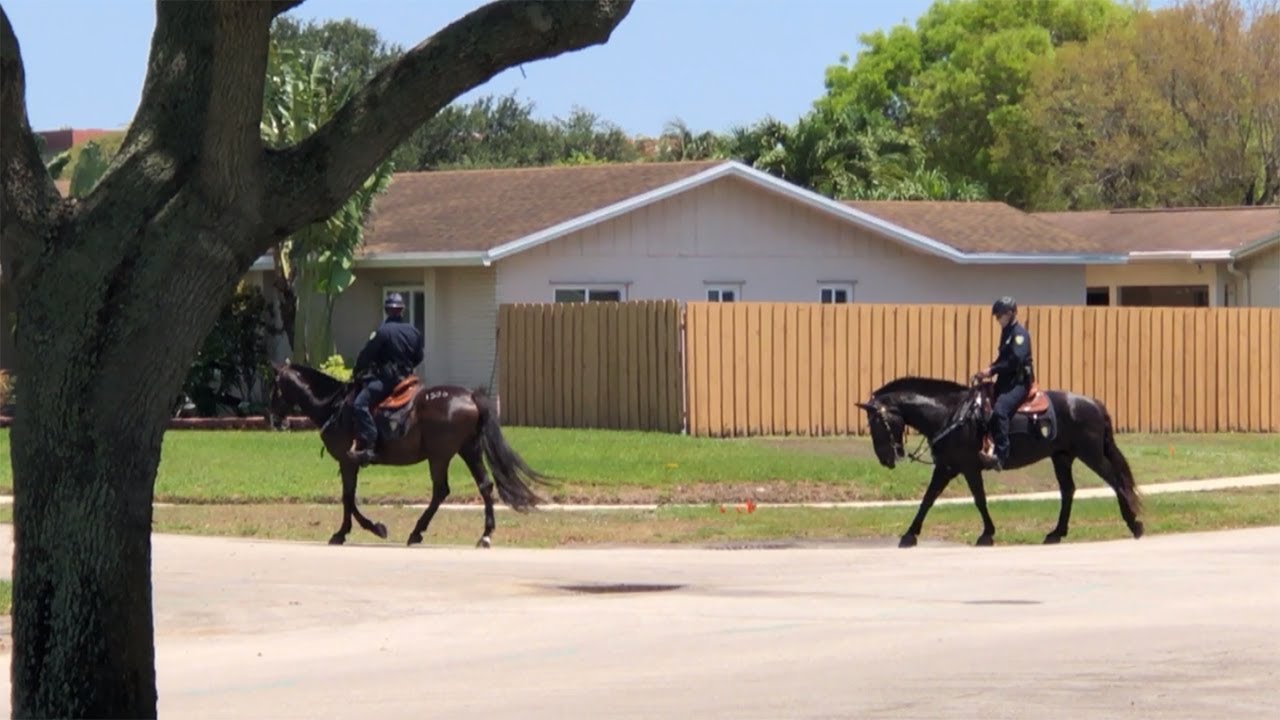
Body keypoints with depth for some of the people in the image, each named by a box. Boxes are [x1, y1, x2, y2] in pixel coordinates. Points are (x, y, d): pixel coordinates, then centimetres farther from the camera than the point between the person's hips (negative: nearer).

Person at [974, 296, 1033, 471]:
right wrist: (990, 370, 5)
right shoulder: (1006, 332, 17)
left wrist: (992, 370, -24)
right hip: (1006, 381, 11)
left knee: (999, 410, -31)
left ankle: (1000, 455, -39)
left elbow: (1015, 359, -23)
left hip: (1019, 382, -11)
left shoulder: (1019, 333, -11)